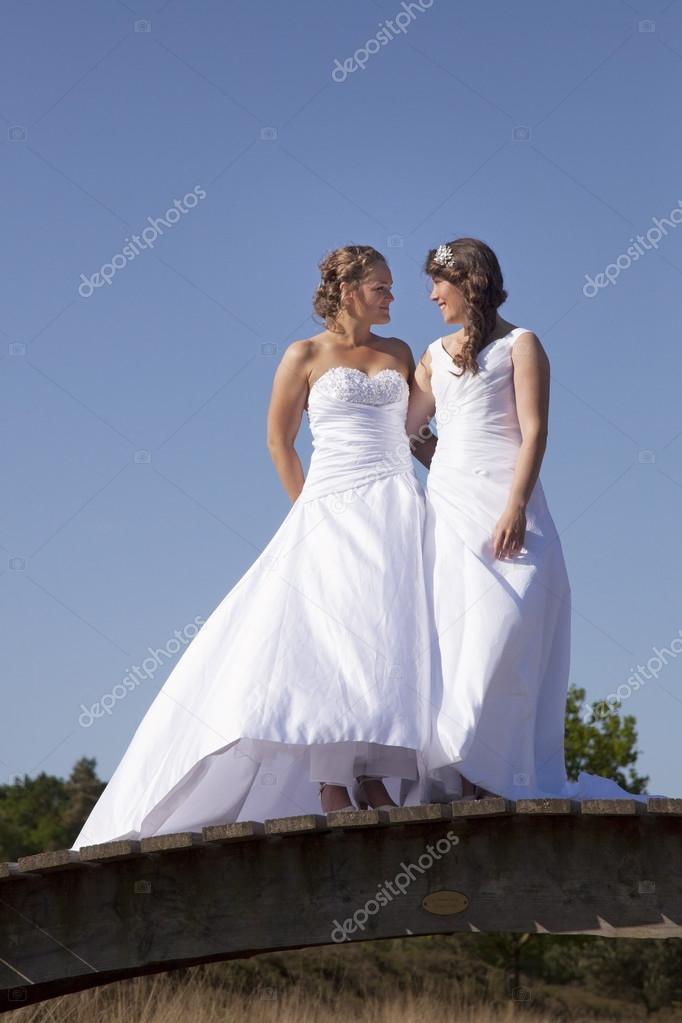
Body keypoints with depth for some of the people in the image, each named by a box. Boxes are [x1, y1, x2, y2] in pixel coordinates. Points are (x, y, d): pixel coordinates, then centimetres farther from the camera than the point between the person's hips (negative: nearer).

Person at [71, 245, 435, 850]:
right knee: (328, 631, -17)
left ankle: (375, 778, -13)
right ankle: (330, 786, -21)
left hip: (398, 506, 4)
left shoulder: (398, 353, 16)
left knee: (389, 633, -11)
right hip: (330, 509, -4)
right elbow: (279, 441, 8)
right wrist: (310, 512, 4)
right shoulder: (305, 356, 5)